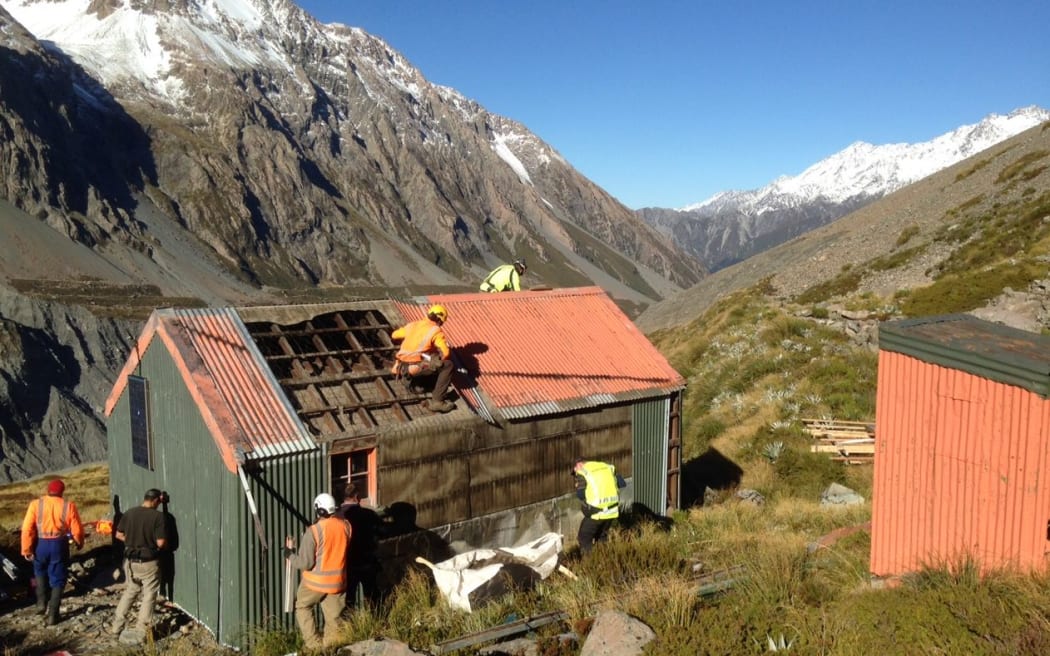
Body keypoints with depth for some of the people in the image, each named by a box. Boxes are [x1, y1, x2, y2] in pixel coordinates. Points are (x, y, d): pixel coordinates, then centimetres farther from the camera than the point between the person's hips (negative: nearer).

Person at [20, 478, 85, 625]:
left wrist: (26, 549, -2)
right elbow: (77, 530, -2)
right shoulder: (68, 506, -6)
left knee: (40, 571, 31)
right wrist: (79, 543, 17)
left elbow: (27, 529, -9)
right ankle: (52, 615, 9)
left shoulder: (36, 504, -5)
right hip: (59, 545, -1)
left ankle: (42, 602, 23)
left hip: (40, 544, 1)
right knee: (57, 580, 10)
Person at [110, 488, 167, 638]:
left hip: (131, 561, 5)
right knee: (148, 595, 8)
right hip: (149, 562, -5)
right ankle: (141, 630, 11)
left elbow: (119, 535, 6)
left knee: (129, 591, 22)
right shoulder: (158, 516, -16)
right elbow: (161, 542, -17)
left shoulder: (129, 512, -1)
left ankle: (116, 626, 25)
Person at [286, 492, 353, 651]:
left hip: (316, 581, -4)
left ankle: (313, 644, 17)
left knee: (302, 607, 20)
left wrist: (290, 553, -2)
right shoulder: (345, 526, -4)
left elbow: (305, 563, -17)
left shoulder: (313, 531, -20)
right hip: (338, 581, 4)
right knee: (333, 617, 14)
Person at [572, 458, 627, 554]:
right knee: (601, 537, 26)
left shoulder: (582, 472, -2)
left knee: (585, 538, 11)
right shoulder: (608, 467, 13)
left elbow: (580, 494, -8)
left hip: (596, 511, -6)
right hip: (612, 509, 6)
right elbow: (622, 483, 9)